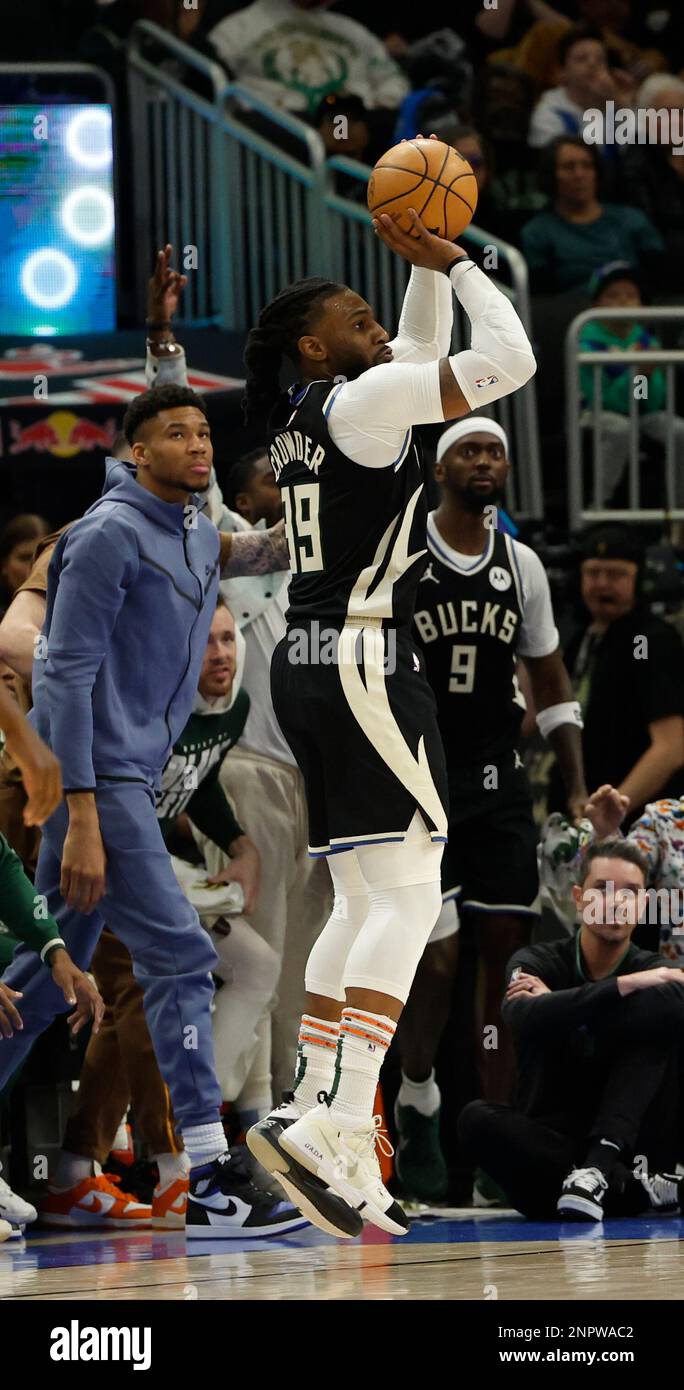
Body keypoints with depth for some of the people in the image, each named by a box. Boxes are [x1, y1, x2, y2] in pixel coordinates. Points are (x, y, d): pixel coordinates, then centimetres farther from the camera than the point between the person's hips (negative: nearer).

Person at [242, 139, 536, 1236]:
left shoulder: (309, 413, 18)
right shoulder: (362, 401, -9)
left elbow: (427, 354, 34)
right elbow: (507, 361, -13)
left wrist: (429, 271, 21)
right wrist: (450, 262, -2)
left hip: (312, 663, 10)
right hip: (366, 656, -10)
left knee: (365, 902, 12)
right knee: (409, 899, -14)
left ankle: (312, 1112, 6)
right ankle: (340, 1116, -26)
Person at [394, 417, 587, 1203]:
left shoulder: (522, 566, 9)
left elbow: (551, 687, 16)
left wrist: (577, 792, 9)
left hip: (499, 784, 5)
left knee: (509, 955, 2)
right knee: (436, 956, -12)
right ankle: (416, 1103, 9)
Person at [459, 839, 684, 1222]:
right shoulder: (537, 963, 1)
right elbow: (526, 1019, -24)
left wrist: (561, 1007, -21)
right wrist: (625, 986, -24)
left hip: (626, 1145, 0)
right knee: (477, 1119, -31)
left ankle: (600, 1170, -34)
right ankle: (638, 1188, -29)